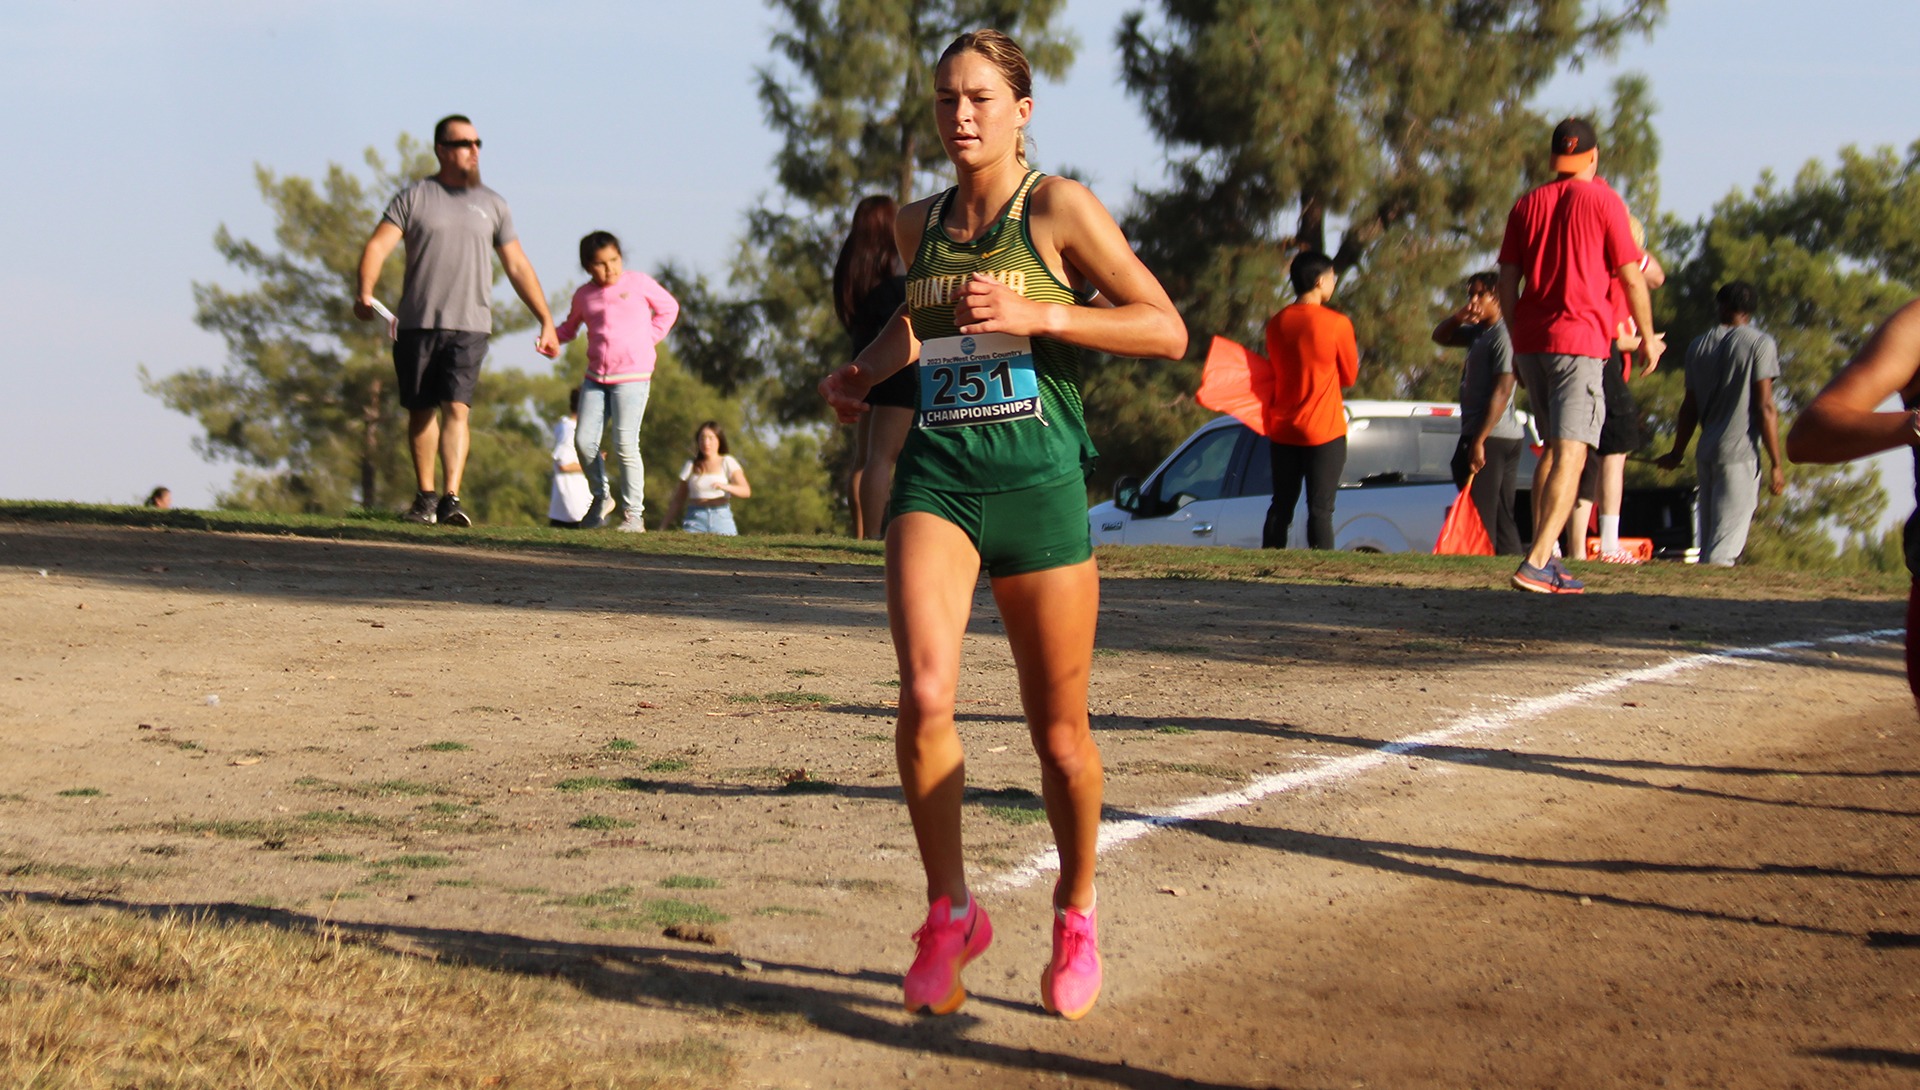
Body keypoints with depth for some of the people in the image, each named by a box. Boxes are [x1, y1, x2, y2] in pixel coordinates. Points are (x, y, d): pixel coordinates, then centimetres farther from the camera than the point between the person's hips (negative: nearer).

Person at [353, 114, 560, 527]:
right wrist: (365, 291, -24)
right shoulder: (415, 198, 5)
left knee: (456, 408, -15)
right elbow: (378, 246, -5)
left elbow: (517, 266, 17)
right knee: (420, 412, 7)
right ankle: (425, 497, 21)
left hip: (469, 326, 0)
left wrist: (546, 322, 14)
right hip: (416, 323, 0)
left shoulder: (491, 204, 12)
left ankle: (452, 499, -21)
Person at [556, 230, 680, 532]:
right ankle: (600, 497, 21)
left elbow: (669, 308, 12)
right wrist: (551, 337, 3)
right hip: (595, 375, 4)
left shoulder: (639, 283, 0)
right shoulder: (584, 295, 8)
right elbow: (571, 326, 23)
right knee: (584, 440, -3)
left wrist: (650, 338, 2)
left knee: (625, 445, -11)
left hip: (632, 376, -4)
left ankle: (633, 514, -5)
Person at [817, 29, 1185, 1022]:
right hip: (935, 473, 3)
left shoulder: (1059, 209, -2)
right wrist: (866, 372, 16)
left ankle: (1076, 915, 30)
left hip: (1037, 475, -3)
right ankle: (949, 912, -2)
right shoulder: (917, 225, 13)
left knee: (1058, 732, 4)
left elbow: (1167, 331, -6)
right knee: (924, 694, -20)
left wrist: (1036, 315, -16)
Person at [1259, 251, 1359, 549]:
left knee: (1280, 508, 11)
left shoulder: (1276, 323, 4)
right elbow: (1349, 377, 0)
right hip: (1324, 431, -5)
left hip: (1282, 431, 5)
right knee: (1320, 510, -5)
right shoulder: (1337, 323, -11)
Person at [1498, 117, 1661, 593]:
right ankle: (1537, 562, -22)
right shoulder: (1603, 201, -1)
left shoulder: (1527, 205, 11)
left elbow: (1507, 282, 11)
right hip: (1579, 339, -5)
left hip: (1530, 340, 6)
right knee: (1570, 454, -9)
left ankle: (1546, 558, 16)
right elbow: (1631, 277, -2)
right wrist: (1647, 337, 10)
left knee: (1552, 449, 19)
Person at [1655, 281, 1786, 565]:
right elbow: (1765, 408, -7)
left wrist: (1677, 453, 28)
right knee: (1726, 543, -10)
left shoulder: (1698, 346, 14)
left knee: (1708, 538, 11)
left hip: (1706, 453, 5)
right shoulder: (1760, 344, -2)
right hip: (1740, 451, -5)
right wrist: (1776, 464, -5)